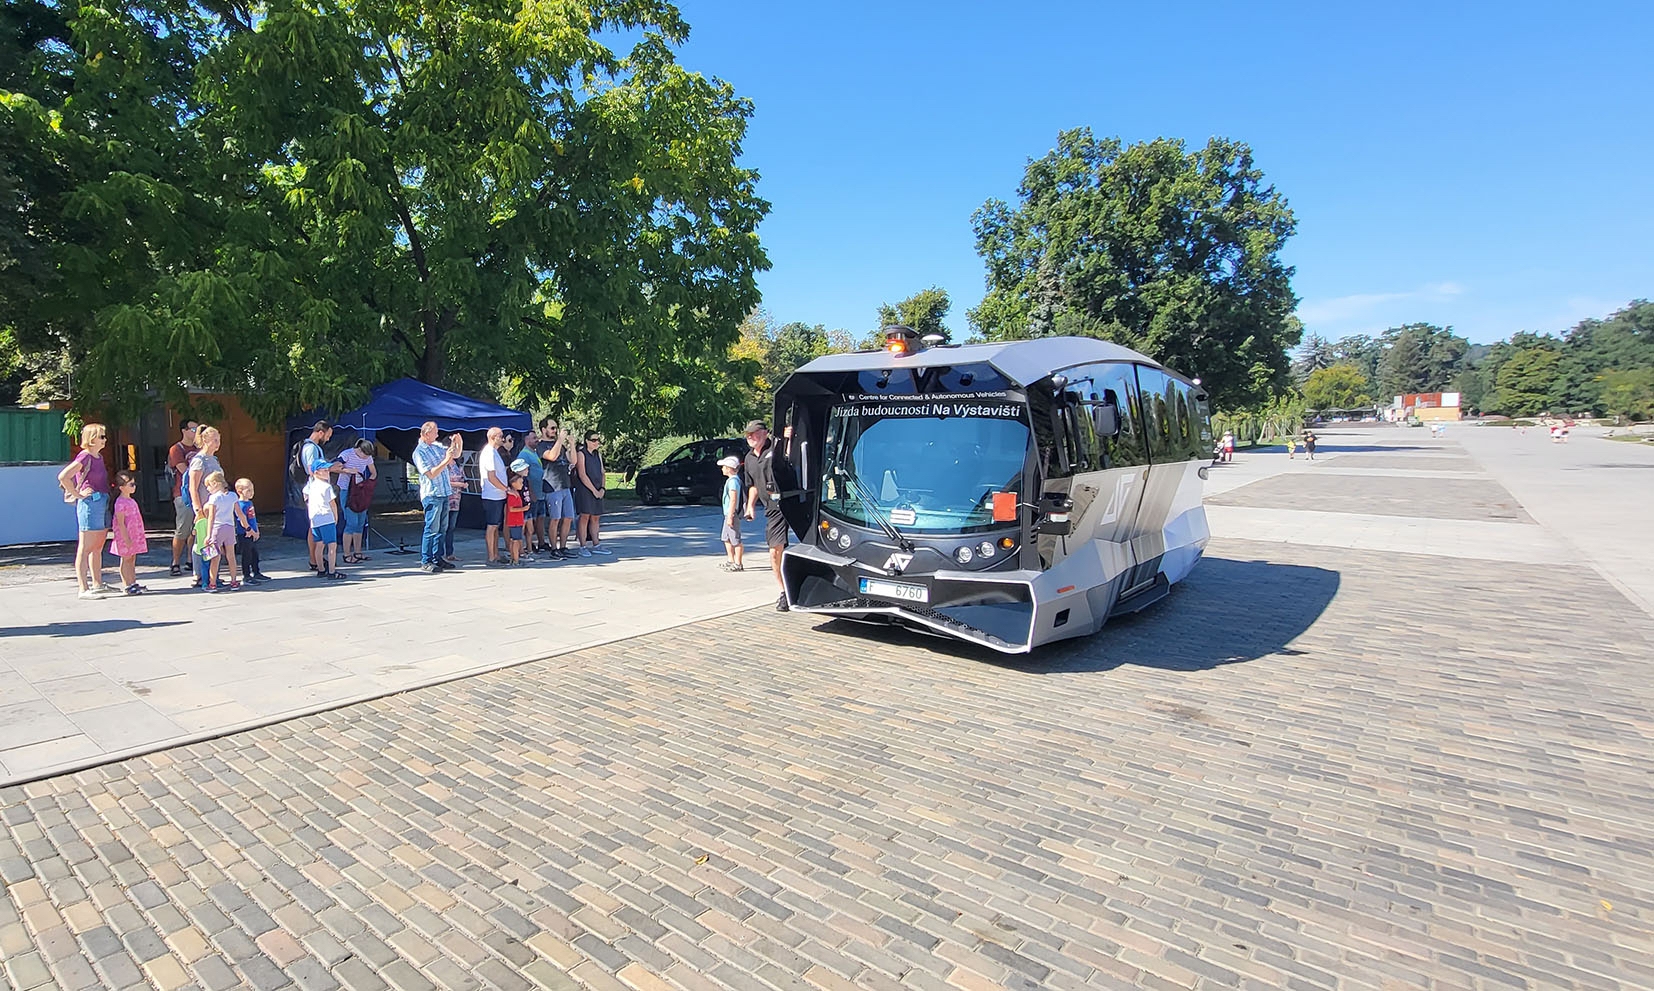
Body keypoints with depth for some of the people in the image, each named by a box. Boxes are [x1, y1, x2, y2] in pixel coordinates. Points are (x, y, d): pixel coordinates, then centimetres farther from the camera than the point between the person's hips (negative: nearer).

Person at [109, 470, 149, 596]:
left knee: (132, 559, 13)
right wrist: (126, 538, -21)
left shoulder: (131, 501, 13)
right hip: (125, 536, -9)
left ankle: (133, 583, 19)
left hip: (134, 535, 9)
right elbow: (120, 523, -19)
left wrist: (138, 536, 22)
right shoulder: (120, 502, -16)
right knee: (126, 560, -2)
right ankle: (126, 585, 3)